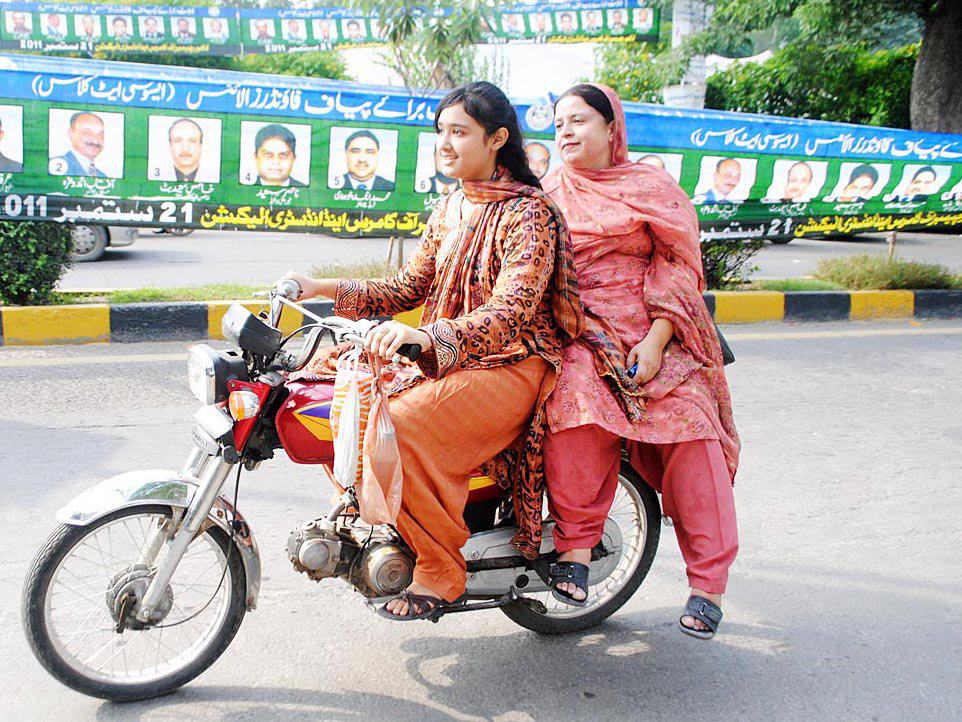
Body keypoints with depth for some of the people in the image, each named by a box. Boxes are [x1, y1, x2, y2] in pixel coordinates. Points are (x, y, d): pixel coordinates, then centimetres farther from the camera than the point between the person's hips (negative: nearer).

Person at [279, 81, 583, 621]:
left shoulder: (528, 212, -13)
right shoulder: (449, 211, 14)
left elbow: (511, 311, -26)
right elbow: (409, 288, 14)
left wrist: (427, 336, -42)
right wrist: (325, 288, 2)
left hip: (512, 366, -8)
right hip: (448, 359, 9)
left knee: (400, 426, -31)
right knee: (327, 373, -3)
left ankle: (440, 574, -13)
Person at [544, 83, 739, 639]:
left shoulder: (655, 187, 9)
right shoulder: (549, 195, 15)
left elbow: (680, 265, 2)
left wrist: (655, 342, -12)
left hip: (656, 335, 0)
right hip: (580, 336, 1)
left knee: (689, 430, -19)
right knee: (576, 402, -32)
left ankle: (708, 583, -10)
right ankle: (575, 545, -21)